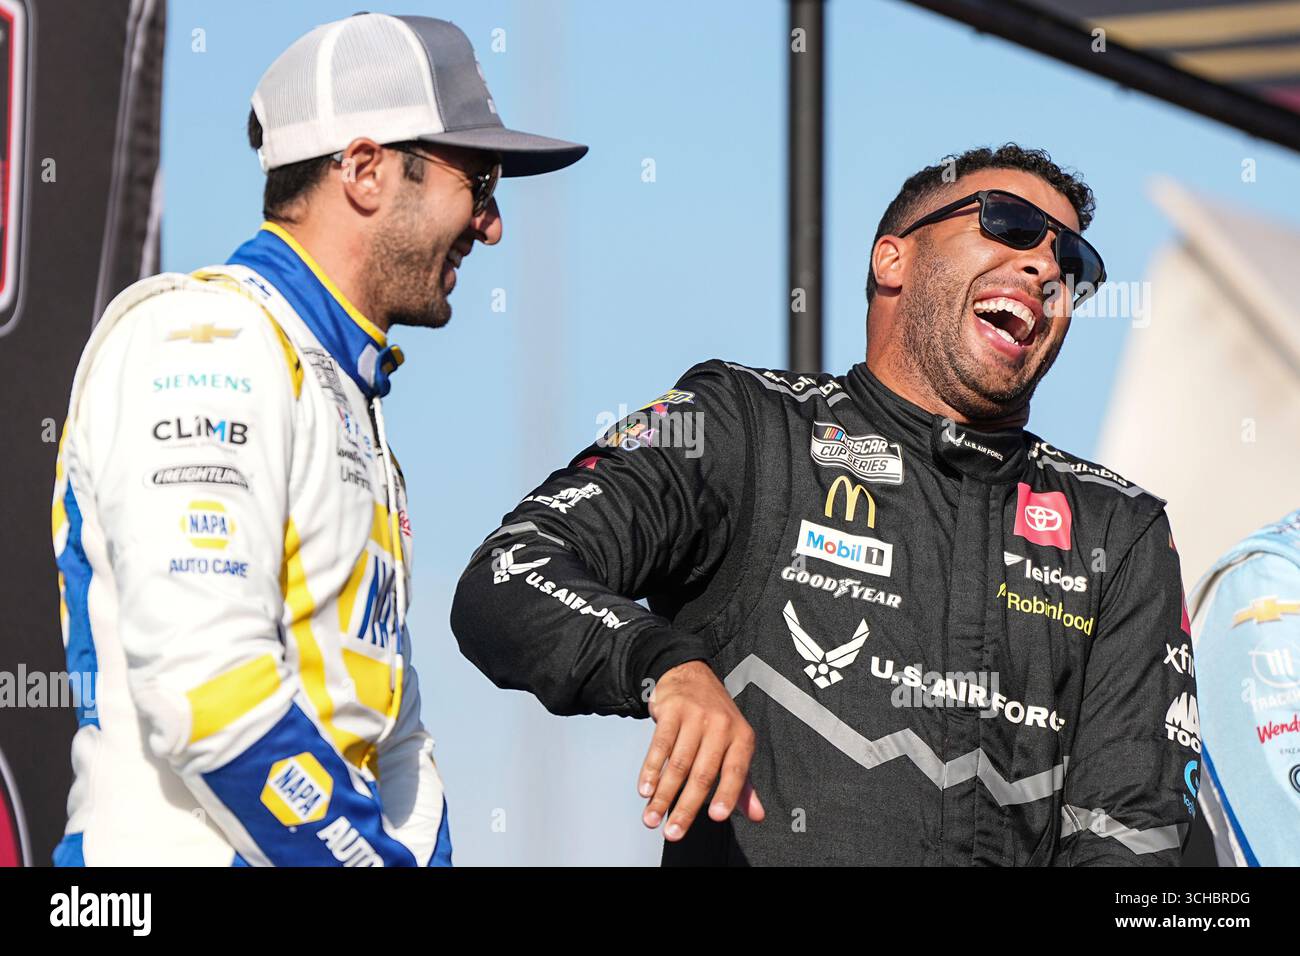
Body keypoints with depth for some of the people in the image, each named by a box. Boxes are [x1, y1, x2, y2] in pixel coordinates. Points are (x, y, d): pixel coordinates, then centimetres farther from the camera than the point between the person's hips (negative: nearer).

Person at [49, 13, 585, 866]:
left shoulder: (349, 398, 23)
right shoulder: (205, 338, -8)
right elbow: (202, 690, -19)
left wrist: (425, 854, 9)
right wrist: (378, 857, -13)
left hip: (350, 841, 8)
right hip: (185, 855, -8)